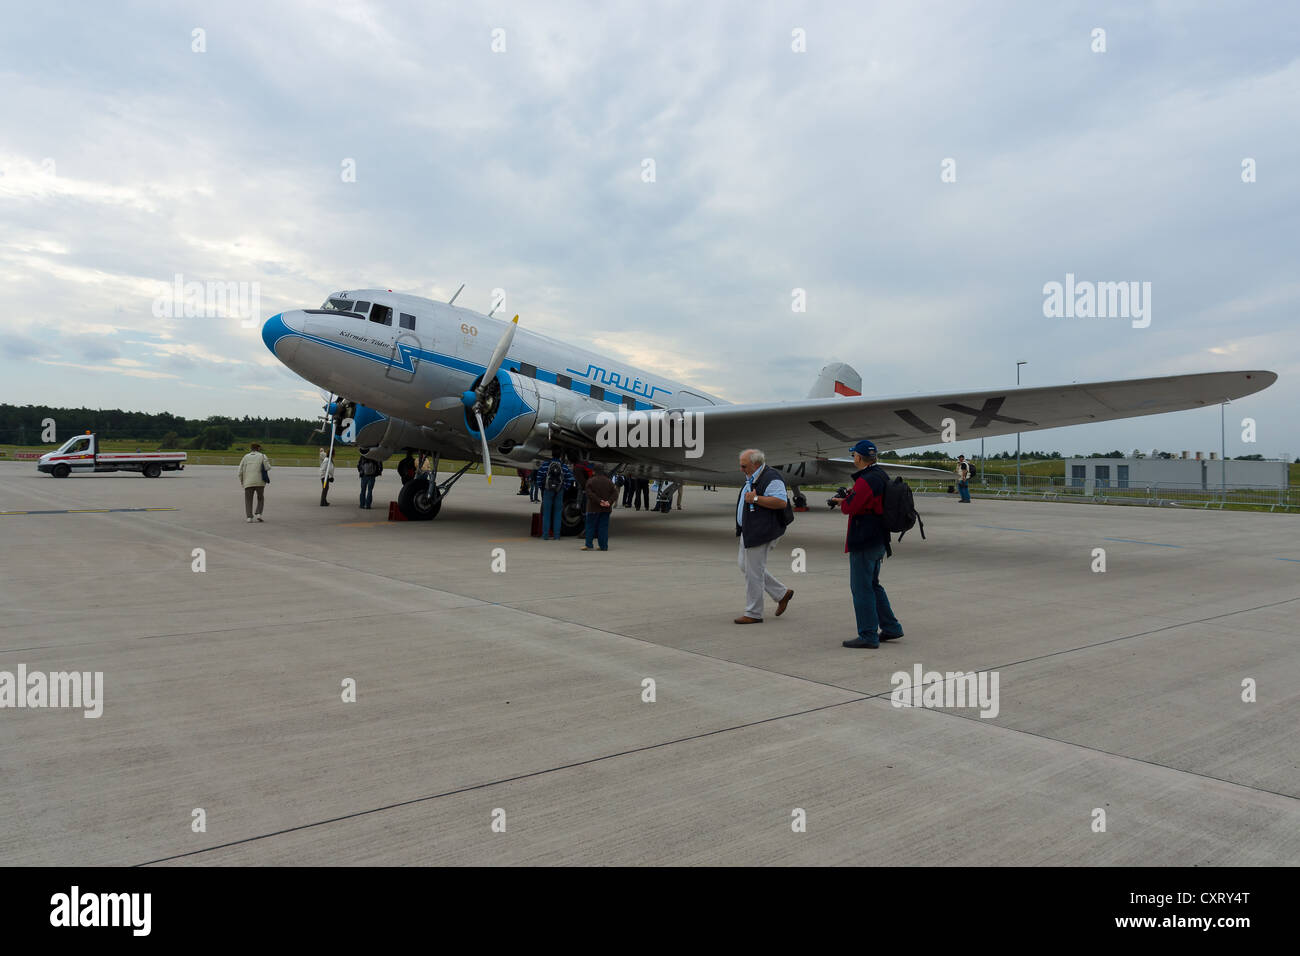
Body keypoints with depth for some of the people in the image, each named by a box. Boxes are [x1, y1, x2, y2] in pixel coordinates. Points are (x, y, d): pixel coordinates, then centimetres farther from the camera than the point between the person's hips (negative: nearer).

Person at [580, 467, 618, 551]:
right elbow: (615, 493, 0)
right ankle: (604, 546, 4)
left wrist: (599, 501, -16)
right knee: (604, 527, 6)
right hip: (606, 509, 3)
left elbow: (589, 494, -16)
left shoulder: (590, 481, -5)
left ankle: (588, 545, 3)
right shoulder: (608, 481, 7)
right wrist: (609, 502, -10)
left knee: (591, 526, 5)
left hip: (594, 508, -3)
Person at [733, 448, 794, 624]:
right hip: (748, 532, 11)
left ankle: (753, 614, 7)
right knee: (745, 567, 15)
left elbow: (781, 502, -26)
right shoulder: (752, 479, 16)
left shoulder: (771, 479, -16)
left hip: (760, 533, -11)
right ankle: (782, 593, 24)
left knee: (753, 572, -5)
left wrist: (756, 499, -26)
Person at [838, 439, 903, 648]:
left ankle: (868, 636, 2)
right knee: (872, 585, 20)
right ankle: (891, 627, 25)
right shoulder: (881, 476, 11)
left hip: (864, 542, -10)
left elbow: (849, 507, -20)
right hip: (878, 539, 10)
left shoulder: (866, 480, -20)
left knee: (861, 588, -3)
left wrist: (842, 502, 1)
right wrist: (847, 500, 6)